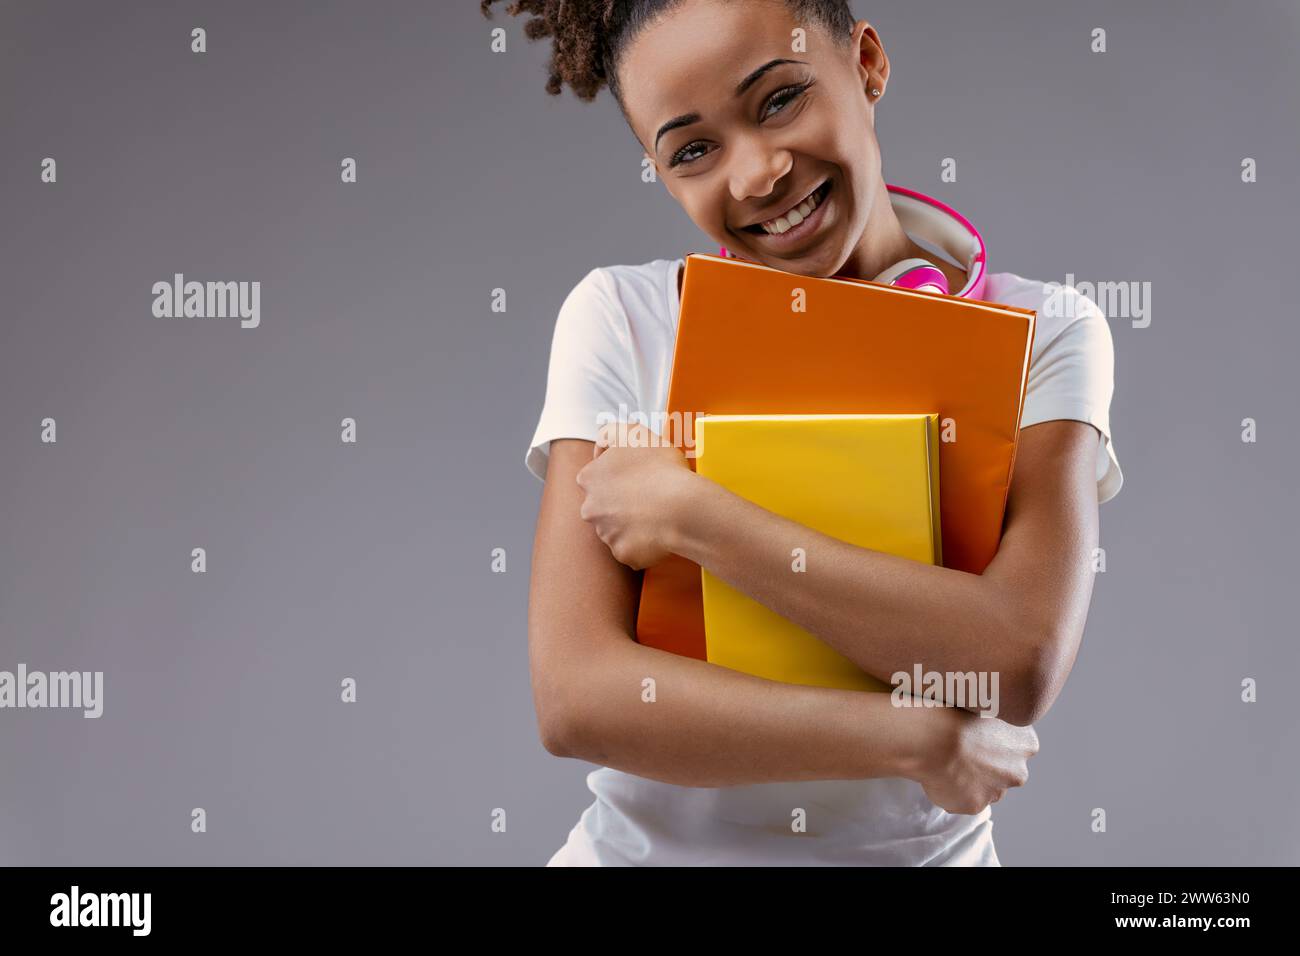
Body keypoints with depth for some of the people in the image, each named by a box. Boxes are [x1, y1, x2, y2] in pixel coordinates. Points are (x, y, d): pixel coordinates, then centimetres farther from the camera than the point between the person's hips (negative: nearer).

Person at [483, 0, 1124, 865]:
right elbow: (575, 697, -12)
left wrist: (689, 516, -17)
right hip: (649, 845, 1)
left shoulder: (1041, 333, -4)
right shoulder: (620, 319, -4)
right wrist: (920, 739, -15)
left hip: (921, 849, 0)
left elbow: (1022, 665, -18)